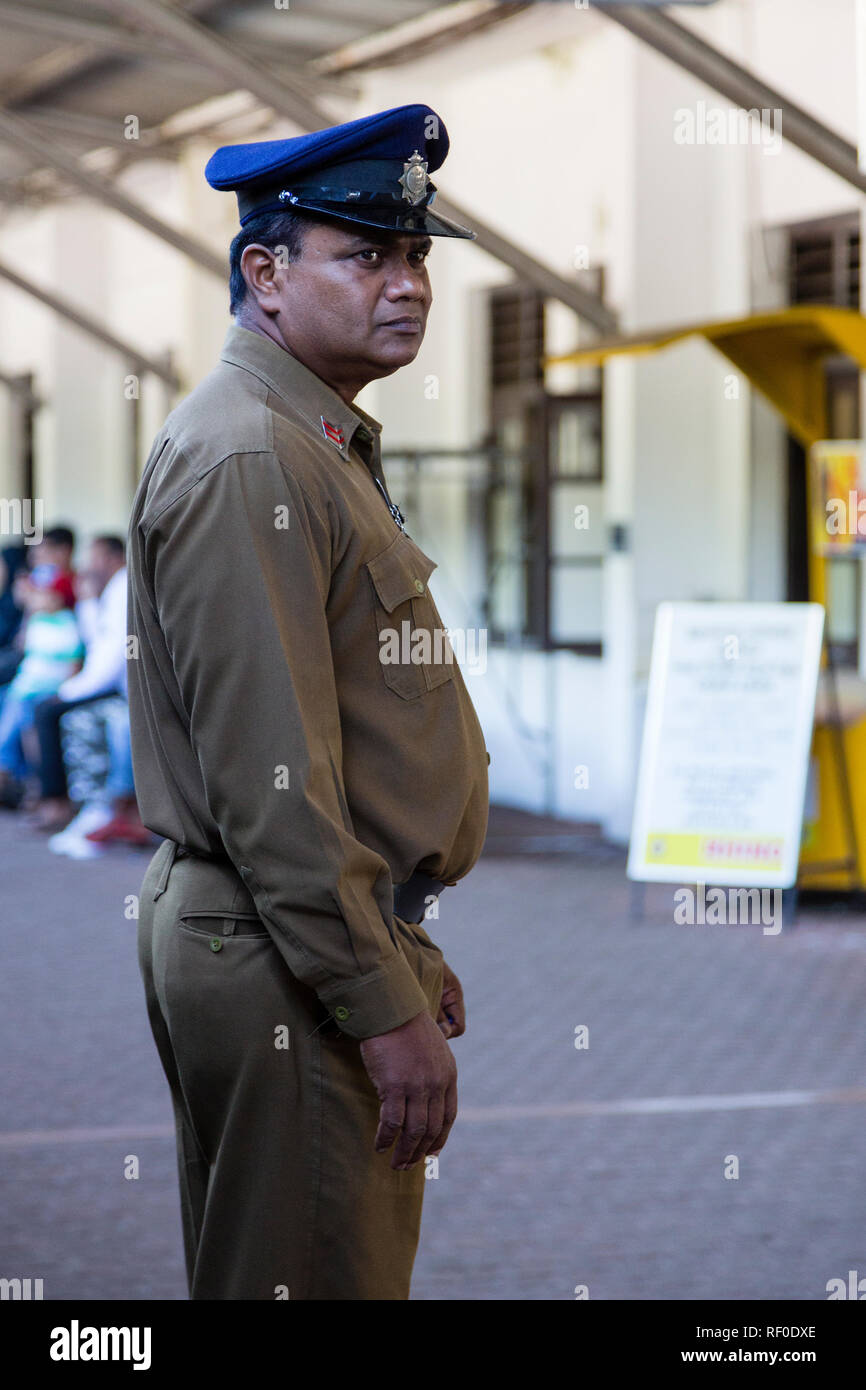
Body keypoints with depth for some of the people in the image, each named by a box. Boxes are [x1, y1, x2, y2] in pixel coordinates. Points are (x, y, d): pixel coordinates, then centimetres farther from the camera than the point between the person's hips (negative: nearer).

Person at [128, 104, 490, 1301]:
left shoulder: (316, 442, 16)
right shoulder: (245, 463, -18)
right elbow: (270, 782, -23)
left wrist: (404, 945, 22)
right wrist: (385, 1006, -21)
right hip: (290, 976, -11)